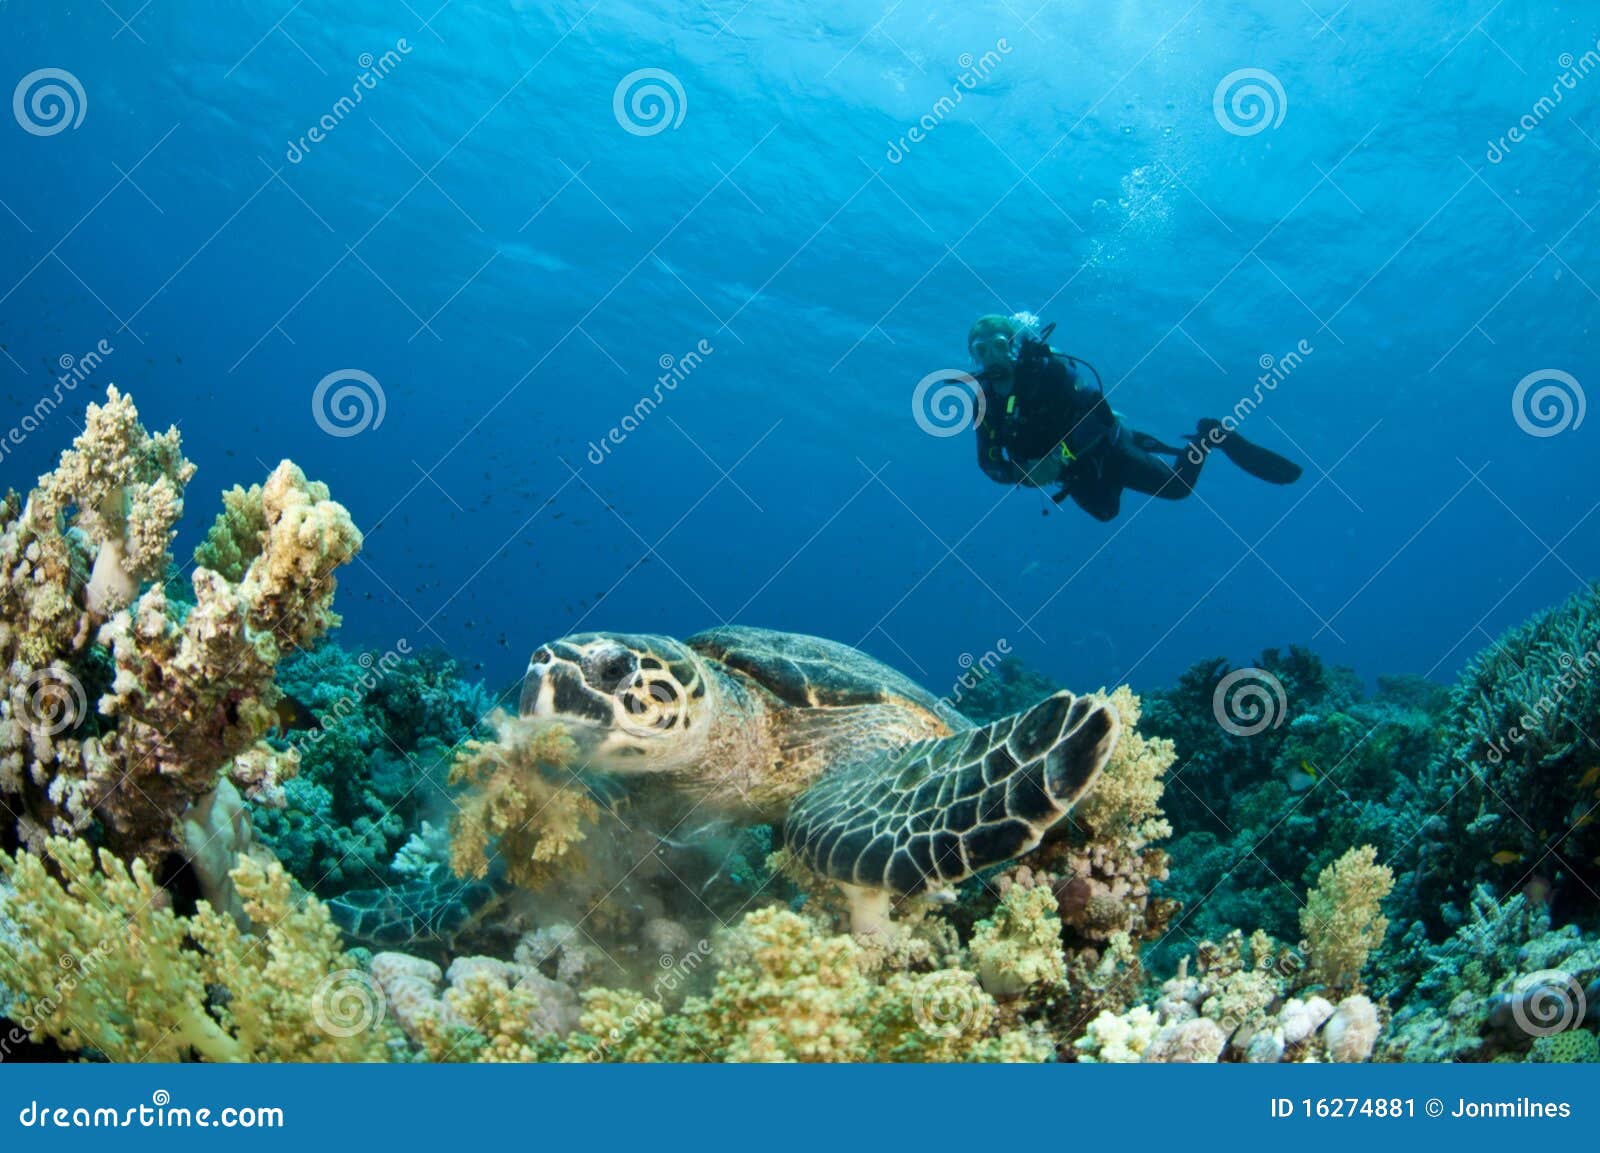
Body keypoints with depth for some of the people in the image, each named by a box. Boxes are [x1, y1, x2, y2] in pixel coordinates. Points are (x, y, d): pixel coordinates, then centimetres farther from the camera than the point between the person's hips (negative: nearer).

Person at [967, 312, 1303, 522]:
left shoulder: (1051, 371, -29)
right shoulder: (984, 403, -18)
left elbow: (1099, 412, -34)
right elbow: (989, 462, -13)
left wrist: (1062, 457, -44)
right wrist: (1019, 472, -35)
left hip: (1104, 449, -5)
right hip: (1073, 472, 5)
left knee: (1177, 486, -3)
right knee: (1105, 511, 31)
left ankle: (1212, 435, 24)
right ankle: (1141, 446, 50)